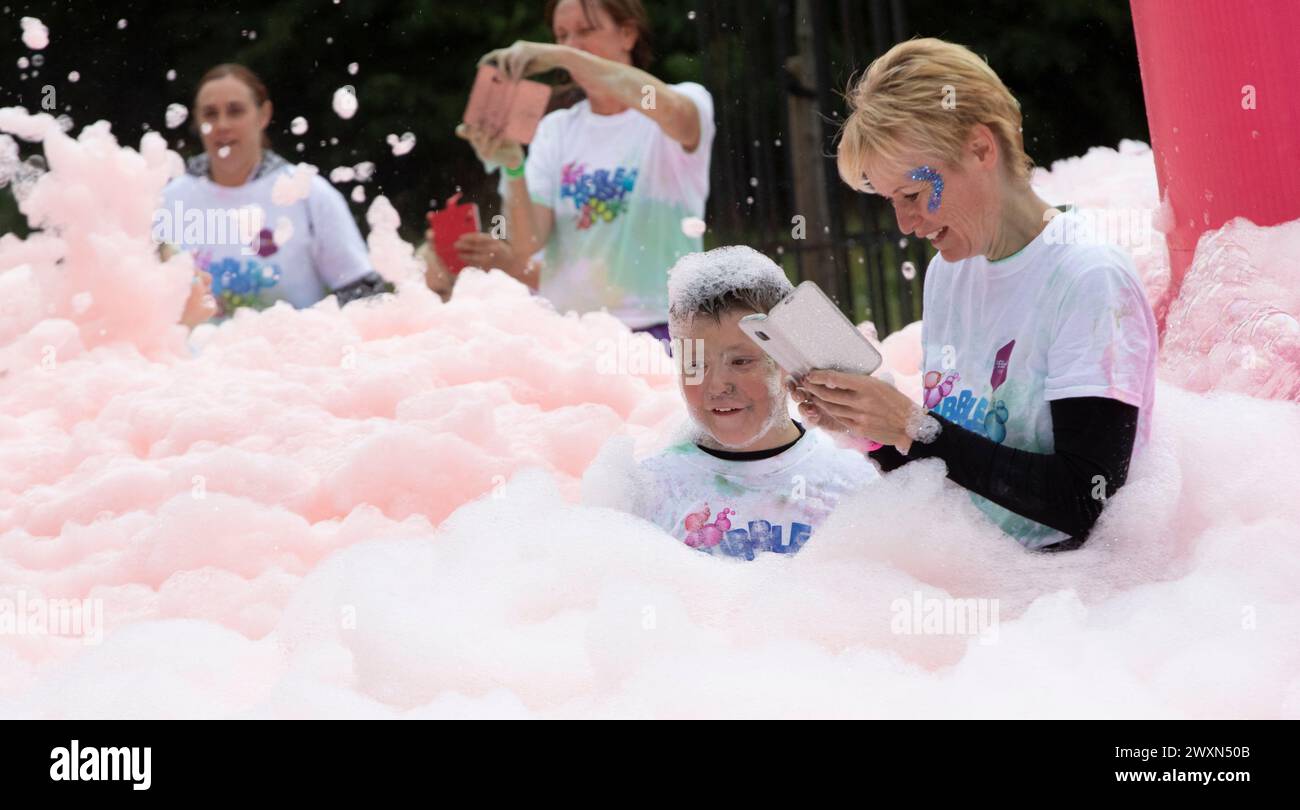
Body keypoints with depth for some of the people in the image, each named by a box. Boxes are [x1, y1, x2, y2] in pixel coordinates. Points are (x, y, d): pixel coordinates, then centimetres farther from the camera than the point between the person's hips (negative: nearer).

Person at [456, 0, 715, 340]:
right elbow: (527, 244, -1)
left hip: (649, 331, -3)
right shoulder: (555, 129, 11)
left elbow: (673, 110, -26)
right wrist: (512, 167, -19)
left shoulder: (690, 101, 1)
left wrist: (562, 56, -26)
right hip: (561, 330, 4)